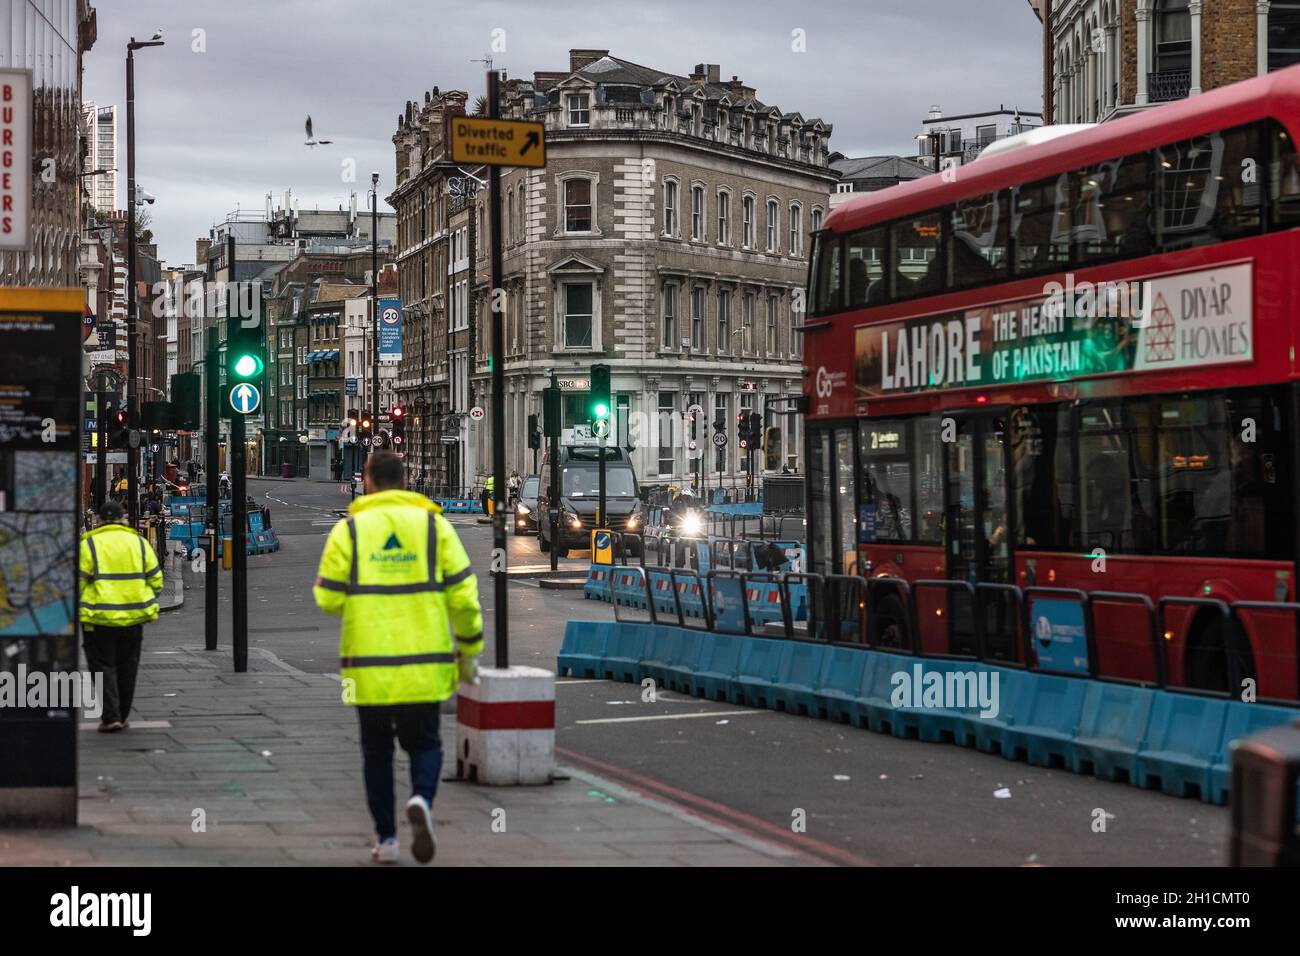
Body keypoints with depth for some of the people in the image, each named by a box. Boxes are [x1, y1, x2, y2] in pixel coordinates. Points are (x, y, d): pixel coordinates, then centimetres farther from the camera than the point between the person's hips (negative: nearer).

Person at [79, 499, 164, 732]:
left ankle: (110, 717, -7)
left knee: (103, 667, 3)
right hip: (132, 617, 3)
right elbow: (156, 580, 6)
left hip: (99, 618, -3)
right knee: (126, 668, 15)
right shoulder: (139, 543, 4)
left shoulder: (89, 544, -6)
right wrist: (145, 604, 20)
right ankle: (122, 716, 21)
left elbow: (77, 582, -8)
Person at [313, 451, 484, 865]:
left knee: (377, 751, 15)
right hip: (423, 666, 0)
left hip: (367, 667, 0)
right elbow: (463, 595, -2)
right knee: (424, 744, 13)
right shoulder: (433, 524, 1)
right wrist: (469, 650, 8)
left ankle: (386, 839, 12)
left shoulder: (349, 529, -1)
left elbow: (327, 599, -4)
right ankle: (421, 800, -16)